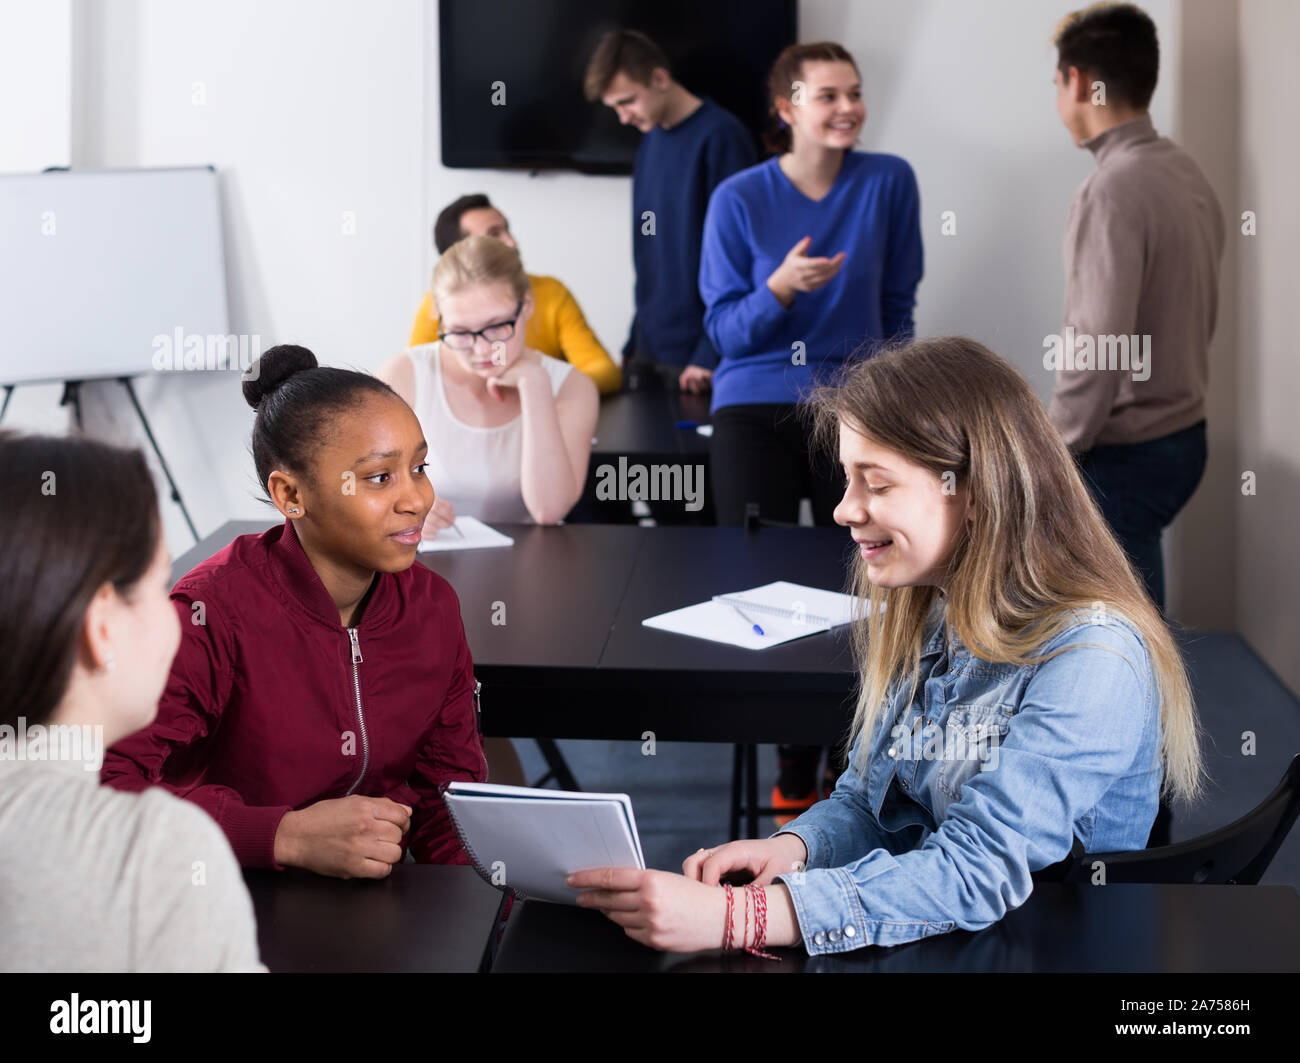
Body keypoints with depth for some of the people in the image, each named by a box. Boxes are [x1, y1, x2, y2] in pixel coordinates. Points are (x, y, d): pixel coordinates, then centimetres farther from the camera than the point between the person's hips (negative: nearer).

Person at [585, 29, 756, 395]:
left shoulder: (719, 137, -11)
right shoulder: (650, 139, 12)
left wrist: (711, 355, -16)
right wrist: (634, 345, 14)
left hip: (697, 355, -7)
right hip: (649, 351, 7)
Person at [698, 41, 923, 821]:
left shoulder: (889, 182, 0)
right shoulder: (740, 199, -3)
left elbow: (898, 308, 11)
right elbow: (726, 328, -1)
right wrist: (782, 287, -19)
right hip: (756, 412, 0)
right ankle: (793, 758, 13)